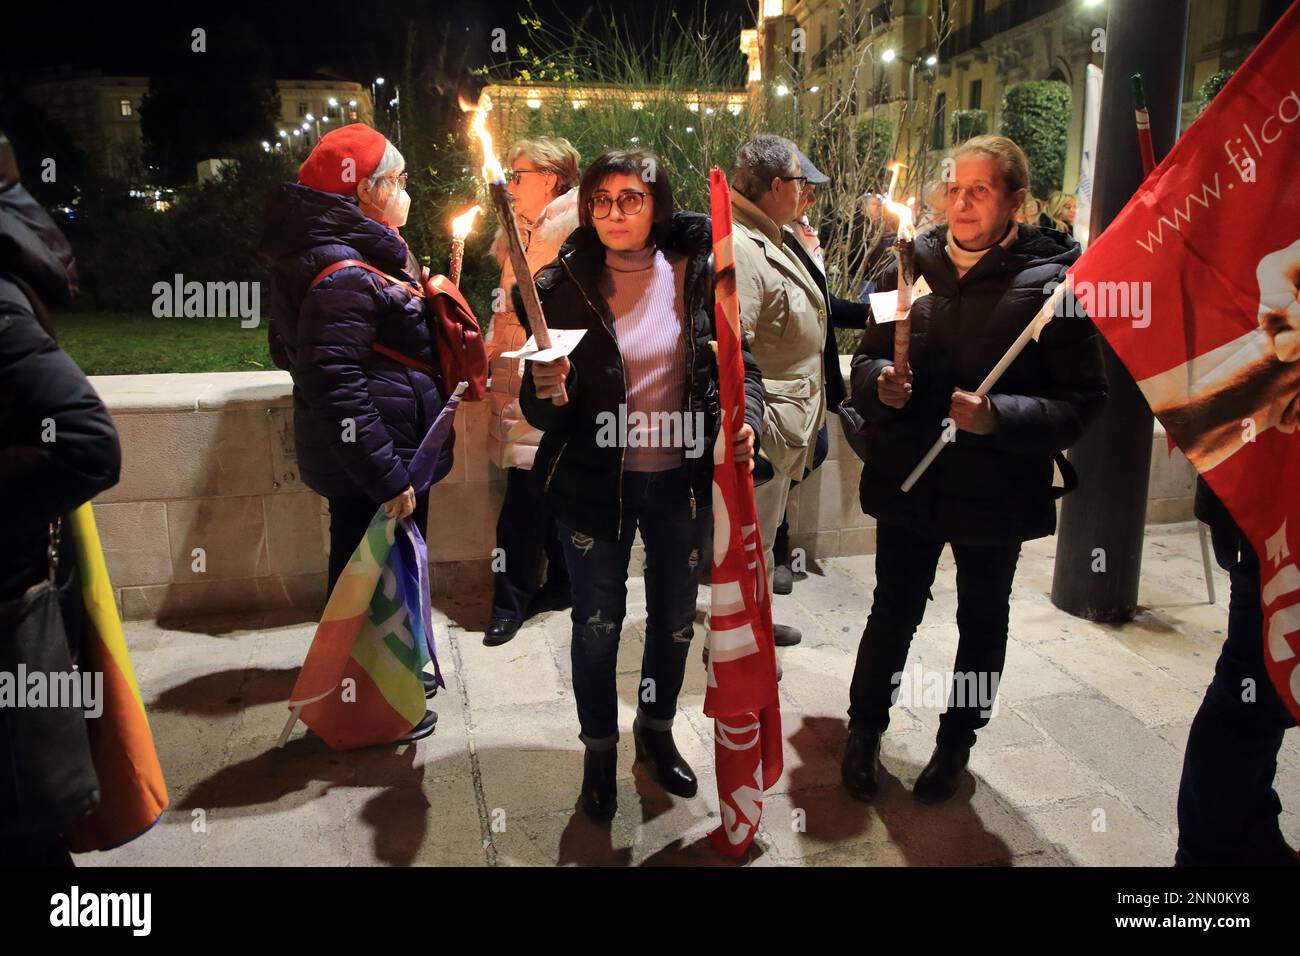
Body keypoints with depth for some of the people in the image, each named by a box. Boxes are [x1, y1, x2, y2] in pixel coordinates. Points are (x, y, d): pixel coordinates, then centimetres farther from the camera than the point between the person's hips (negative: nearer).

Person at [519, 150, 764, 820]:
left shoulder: (696, 275, -5)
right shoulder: (563, 286, -8)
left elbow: (737, 363, 1)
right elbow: (541, 413, -6)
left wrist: (744, 418, -18)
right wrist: (548, 393, -29)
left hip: (682, 481, 2)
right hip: (593, 484, -1)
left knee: (675, 620, 18)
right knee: (597, 625, 11)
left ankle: (657, 732, 45)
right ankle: (599, 751, 35)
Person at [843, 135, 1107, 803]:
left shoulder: (1052, 282, -11)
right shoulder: (912, 264, 0)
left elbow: (1083, 399, -12)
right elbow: (867, 358, 8)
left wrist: (1000, 416, -27)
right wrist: (879, 382, -14)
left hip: (997, 491, -2)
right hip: (907, 480, 2)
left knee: (982, 622, 17)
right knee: (892, 613, 13)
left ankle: (956, 741, 39)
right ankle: (865, 729, 35)